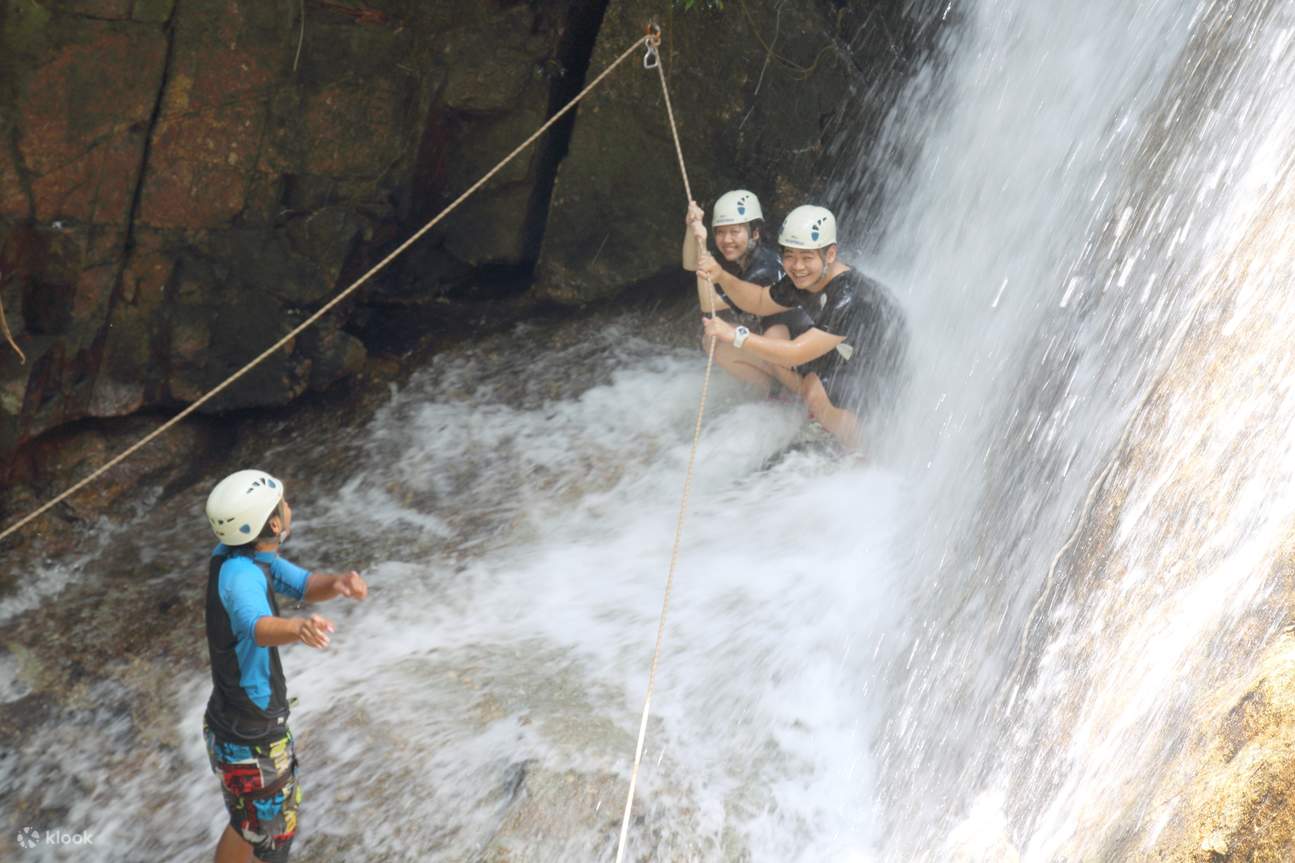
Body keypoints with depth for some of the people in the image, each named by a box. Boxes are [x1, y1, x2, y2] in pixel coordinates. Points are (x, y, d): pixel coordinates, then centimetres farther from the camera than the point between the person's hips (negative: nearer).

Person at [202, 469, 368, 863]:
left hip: (240, 723, 9)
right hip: (249, 742, -9)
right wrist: (298, 628, -73)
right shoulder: (240, 574, -31)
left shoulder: (239, 553, -4)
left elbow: (306, 585, -4)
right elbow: (260, 628, -51)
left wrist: (337, 583, -27)